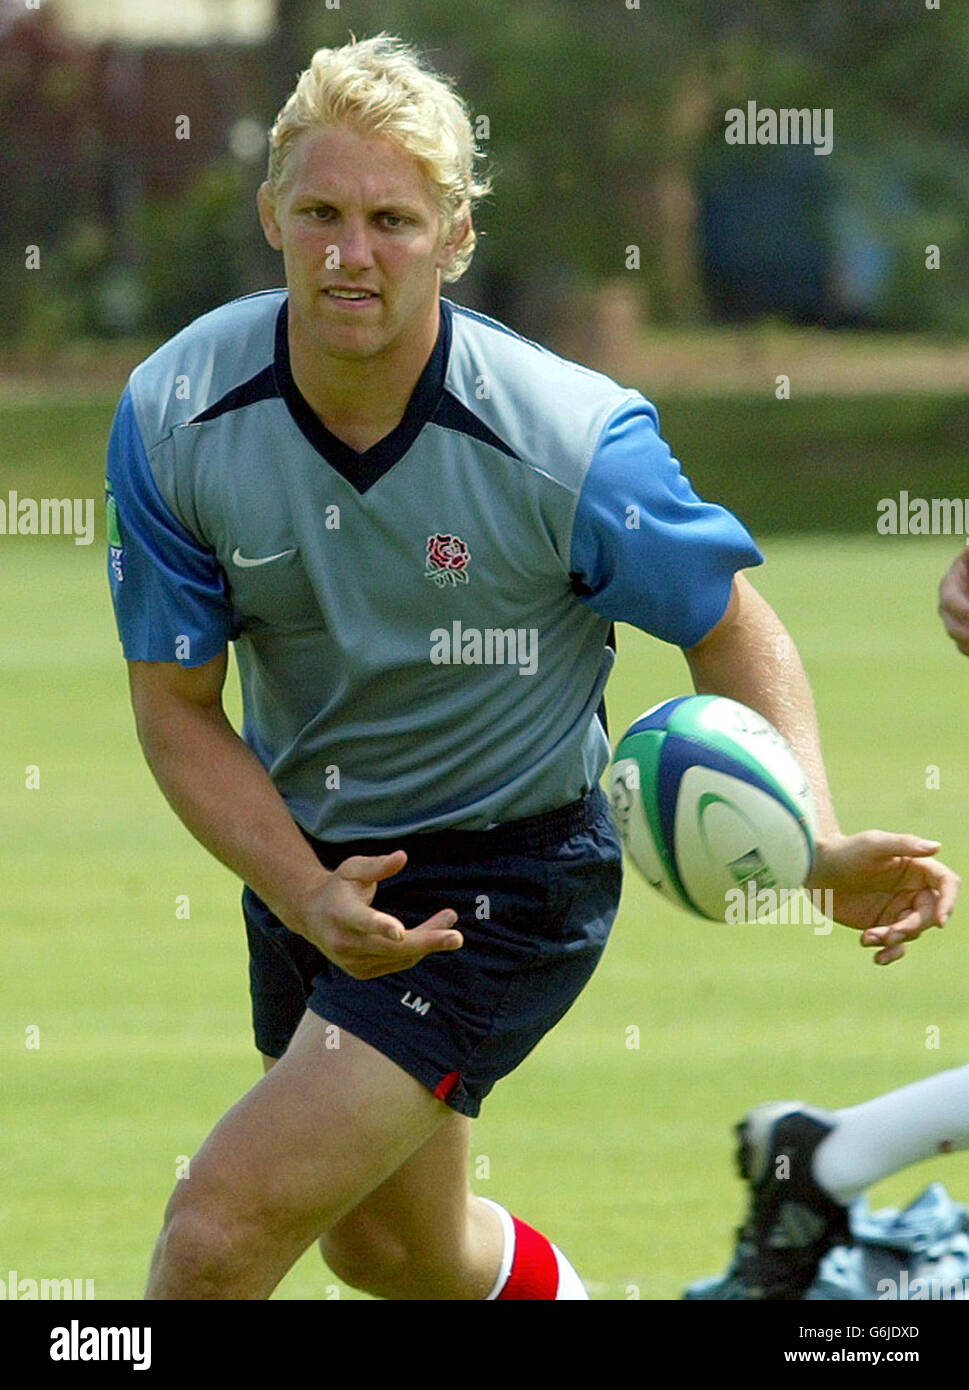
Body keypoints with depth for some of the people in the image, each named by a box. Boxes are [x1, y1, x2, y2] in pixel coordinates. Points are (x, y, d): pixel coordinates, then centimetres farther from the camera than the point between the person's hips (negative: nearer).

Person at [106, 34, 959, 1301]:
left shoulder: (573, 438, -25)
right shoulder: (172, 418, -17)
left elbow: (730, 625, -9)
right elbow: (178, 707, -9)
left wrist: (818, 842, -24)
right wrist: (307, 898, -24)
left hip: (508, 876, -5)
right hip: (305, 860, 5)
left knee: (221, 1228, -19)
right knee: (391, 1245, 26)